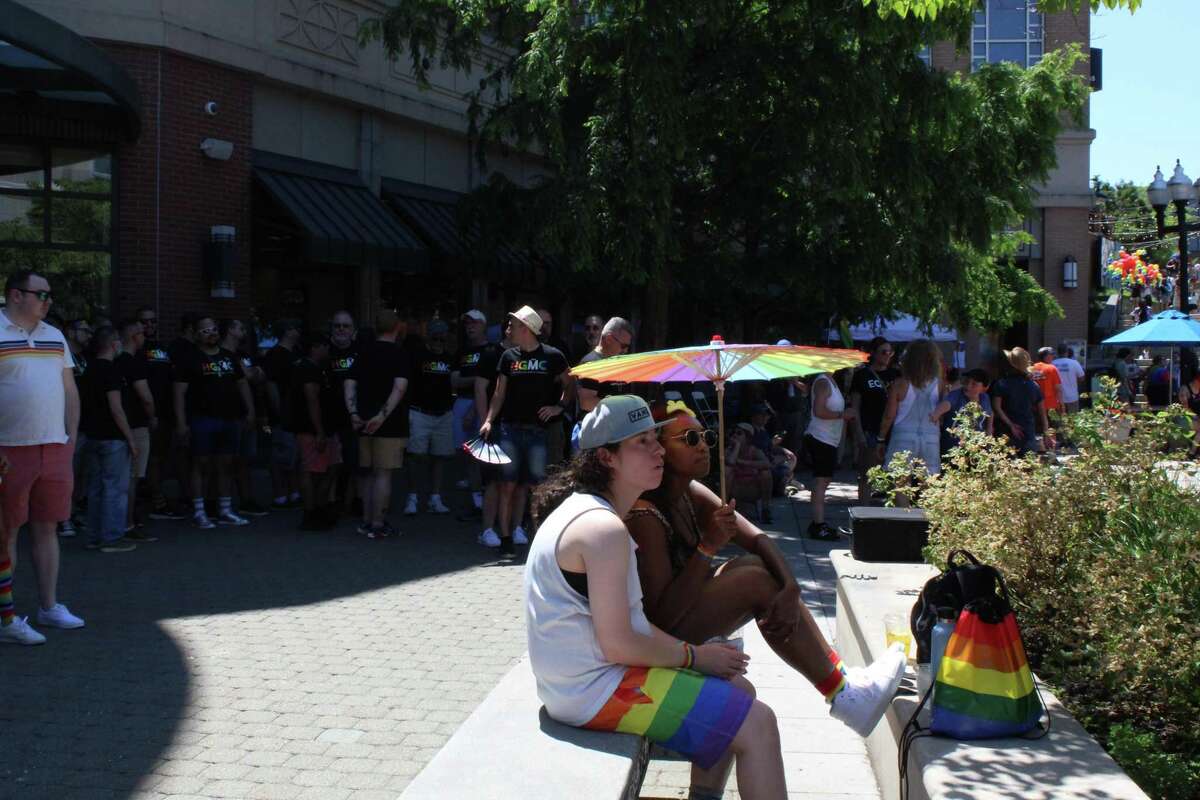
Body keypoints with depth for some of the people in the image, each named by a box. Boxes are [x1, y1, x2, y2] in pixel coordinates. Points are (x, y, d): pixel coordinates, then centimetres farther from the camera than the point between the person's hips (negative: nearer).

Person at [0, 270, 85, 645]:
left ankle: (48, 606, 21)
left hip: (55, 448, 6)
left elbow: (70, 391, 18)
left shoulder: (55, 337, 14)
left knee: (47, 528, 11)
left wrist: (71, 439, 11)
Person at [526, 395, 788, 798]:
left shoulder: (581, 509, 11)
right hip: (598, 690, -10)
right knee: (758, 725, -9)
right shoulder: (603, 528, -21)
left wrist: (691, 650, 4)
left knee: (739, 690, 19)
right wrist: (694, 656, -9)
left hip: (581, 679, 10)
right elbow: (618, 644, -24)